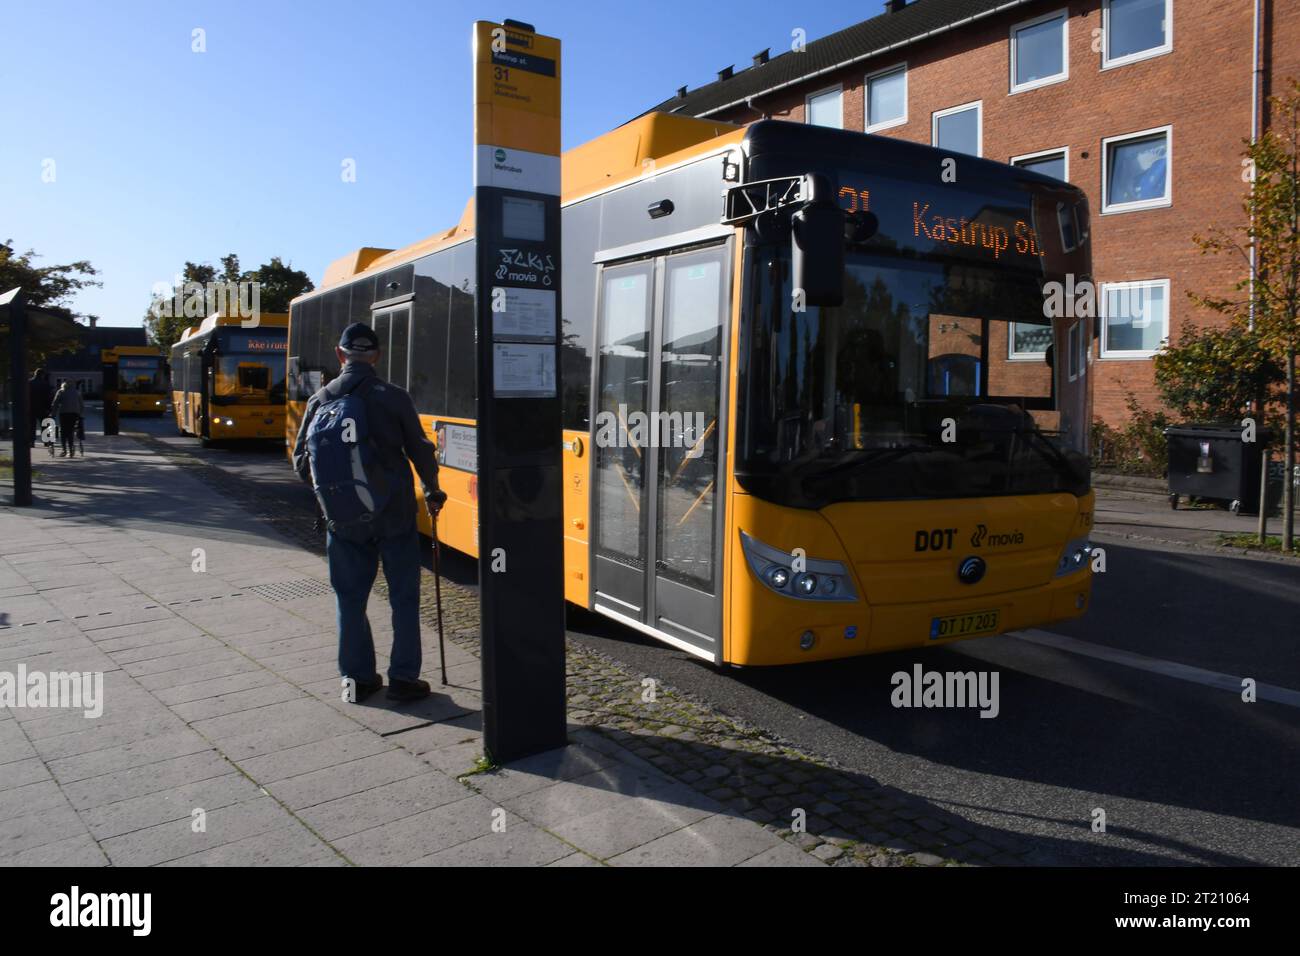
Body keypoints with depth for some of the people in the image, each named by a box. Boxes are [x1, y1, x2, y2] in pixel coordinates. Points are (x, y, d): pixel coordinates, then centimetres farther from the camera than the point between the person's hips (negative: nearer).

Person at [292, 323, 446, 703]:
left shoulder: (320, 400, 0)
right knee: (404, 597, 9)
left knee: (350, 598, 13)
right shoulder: (394, 397, -9)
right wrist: (432, 492, 13)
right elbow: (421, 452, -4)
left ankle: (357, 678, 20)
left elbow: (302, 463, 5)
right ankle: (403, 678, 13)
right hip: (394, 514, -2)